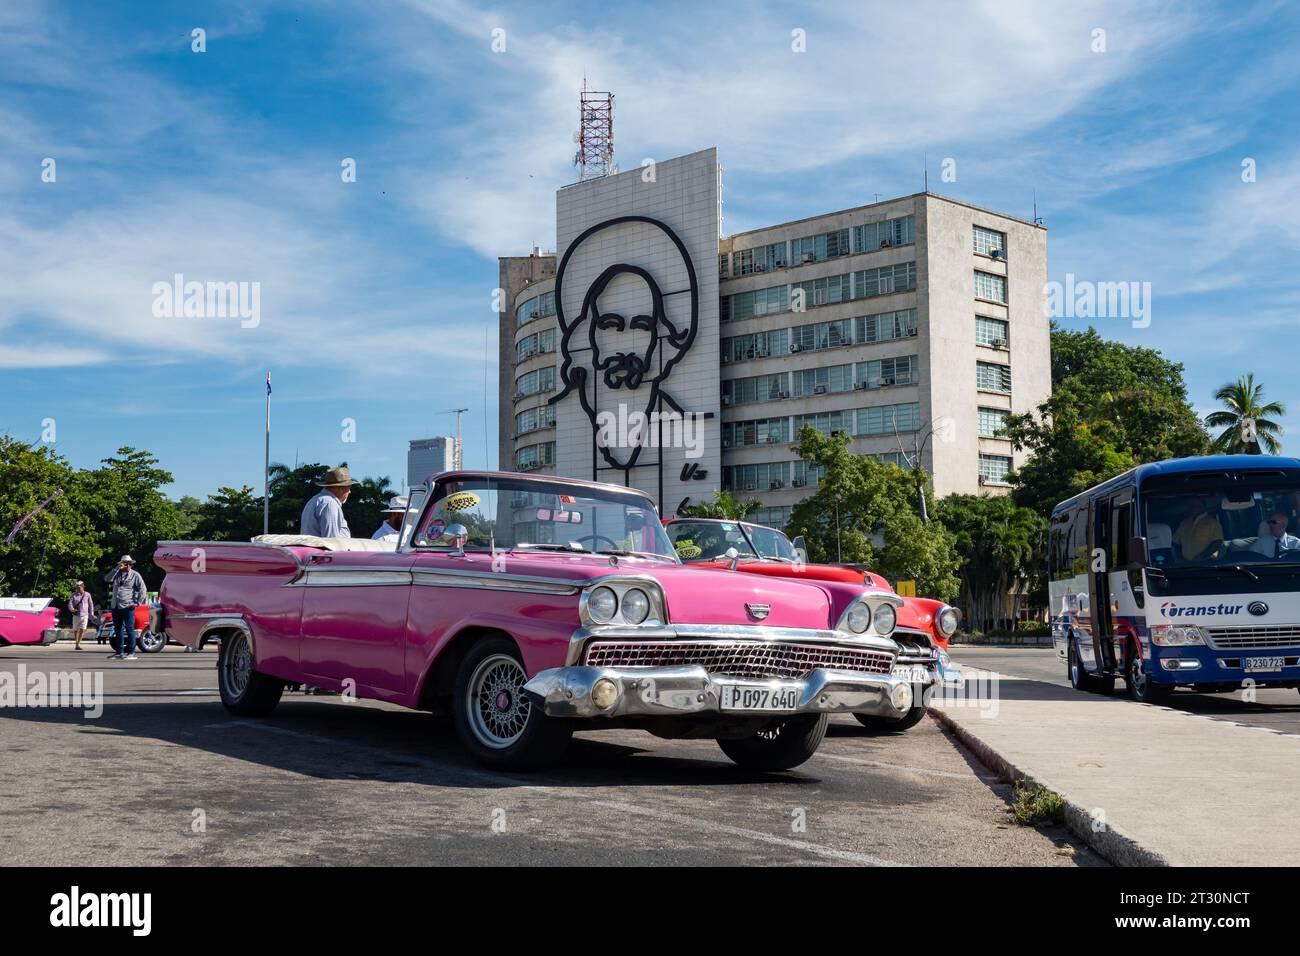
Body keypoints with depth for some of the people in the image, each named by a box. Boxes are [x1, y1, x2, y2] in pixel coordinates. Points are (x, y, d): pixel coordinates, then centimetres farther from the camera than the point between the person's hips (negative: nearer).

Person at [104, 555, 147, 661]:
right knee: (118, 630, 10)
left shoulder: (135, 575, 1)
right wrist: (117, 568, -9)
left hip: (128, 606, -5)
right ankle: (120, 652, 17)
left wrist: (138, 602, -9)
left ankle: (131, 653, -4)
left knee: (129, 629, -6)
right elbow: (107, 579, -3)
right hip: (115, 606, 5)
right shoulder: (117, 574, 14)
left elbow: (142, 589, -2)